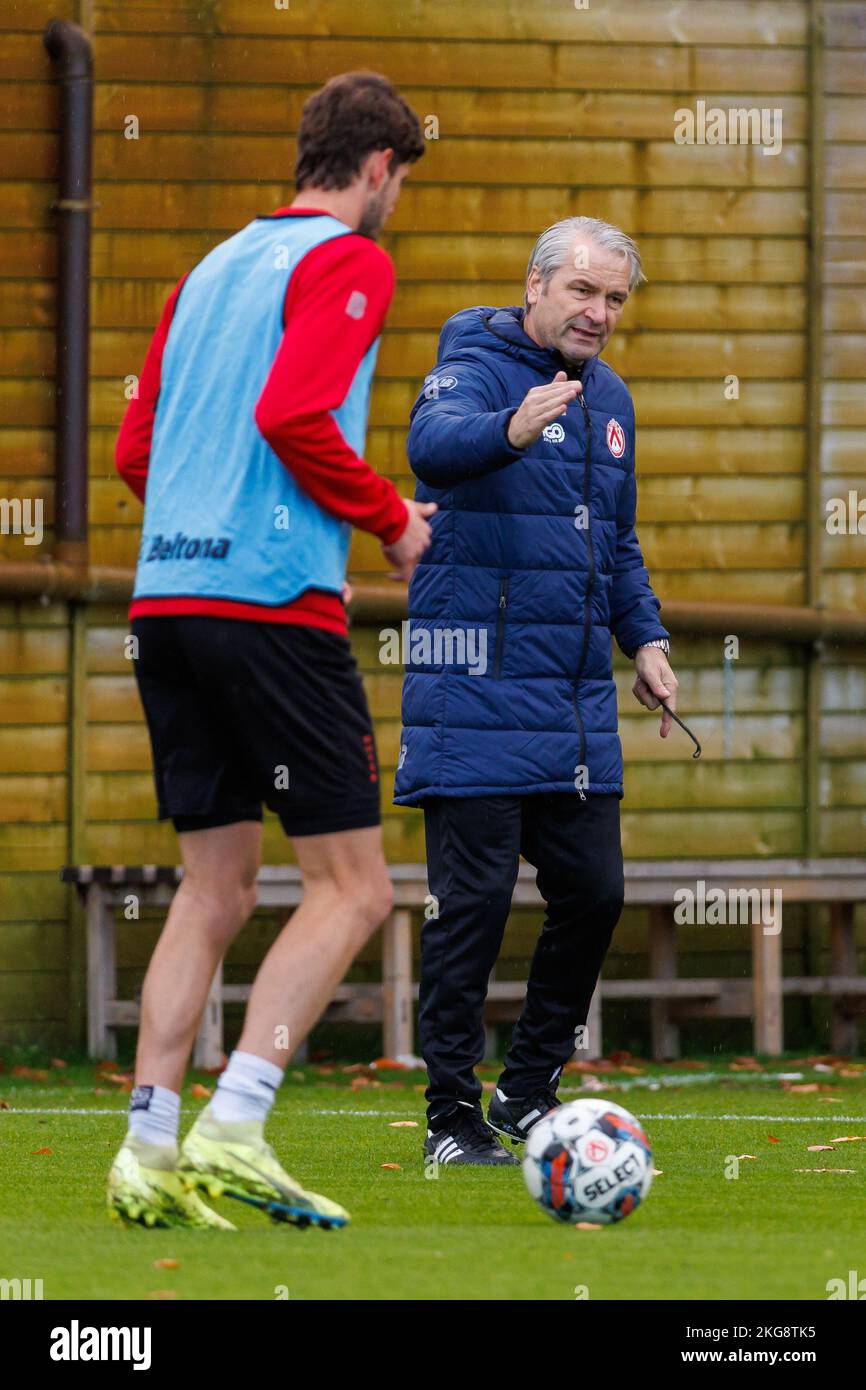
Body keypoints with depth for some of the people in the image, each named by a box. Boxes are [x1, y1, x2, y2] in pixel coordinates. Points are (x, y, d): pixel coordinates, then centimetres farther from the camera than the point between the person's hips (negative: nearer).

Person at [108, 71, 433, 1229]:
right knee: (352, 886, -3)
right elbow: (293, 414, -18)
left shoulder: (214, 267, 21)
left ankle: (149, 1150, 2)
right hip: (275, 602, -8)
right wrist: (390, 518, -4)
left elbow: (135, 451, 20)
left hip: (167, 601, 8)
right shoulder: (348, 262, -3)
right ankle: (233, 1132, -13)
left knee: (214, 889, 11)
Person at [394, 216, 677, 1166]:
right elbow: (433, 442, -31)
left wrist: (645, 637, 15)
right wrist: (509, 431, -51)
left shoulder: (607, 397, 16)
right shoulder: (478, 366, -8)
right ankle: (451, 1117, 0)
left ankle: (528, 1092, 21)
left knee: (593, 892, 6)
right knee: (474, 899, -7)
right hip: (476, 692, -7)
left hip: (577, 697, 7)